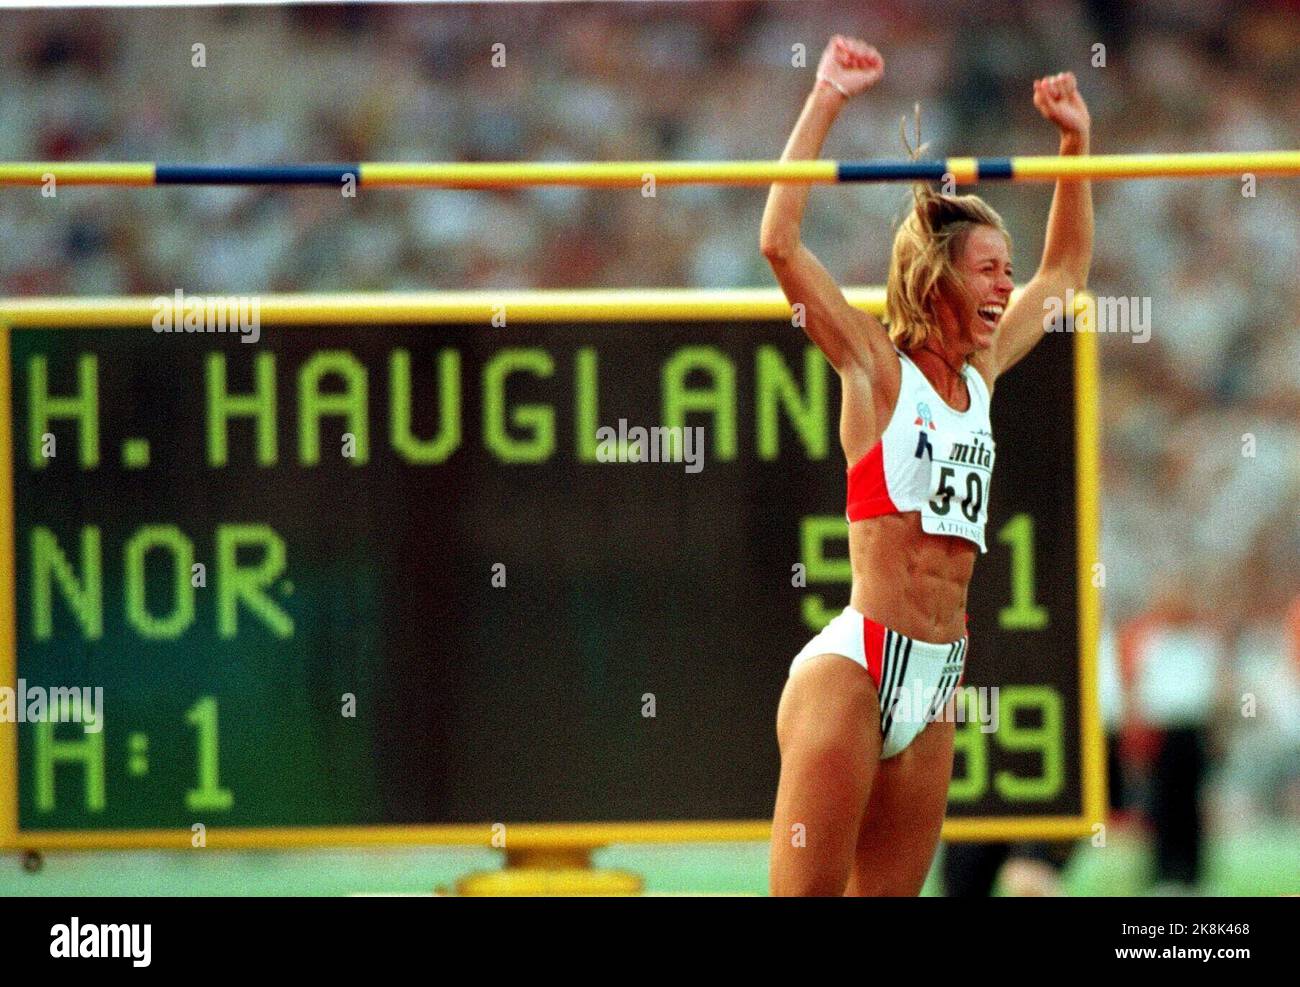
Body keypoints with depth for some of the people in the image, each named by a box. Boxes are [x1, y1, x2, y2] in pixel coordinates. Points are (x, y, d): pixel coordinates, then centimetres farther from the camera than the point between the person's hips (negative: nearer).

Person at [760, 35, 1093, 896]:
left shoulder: (981, 375, 17)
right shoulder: (876, 365, 0)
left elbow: (1065, 270, 32)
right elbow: (781, 243, -11)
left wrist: (1076, 144, 24)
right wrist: (826, 103, -9)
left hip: (935, 684, 7)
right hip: (855, 663, -7)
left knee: (885, 899, 4)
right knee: (804, 893, -12)